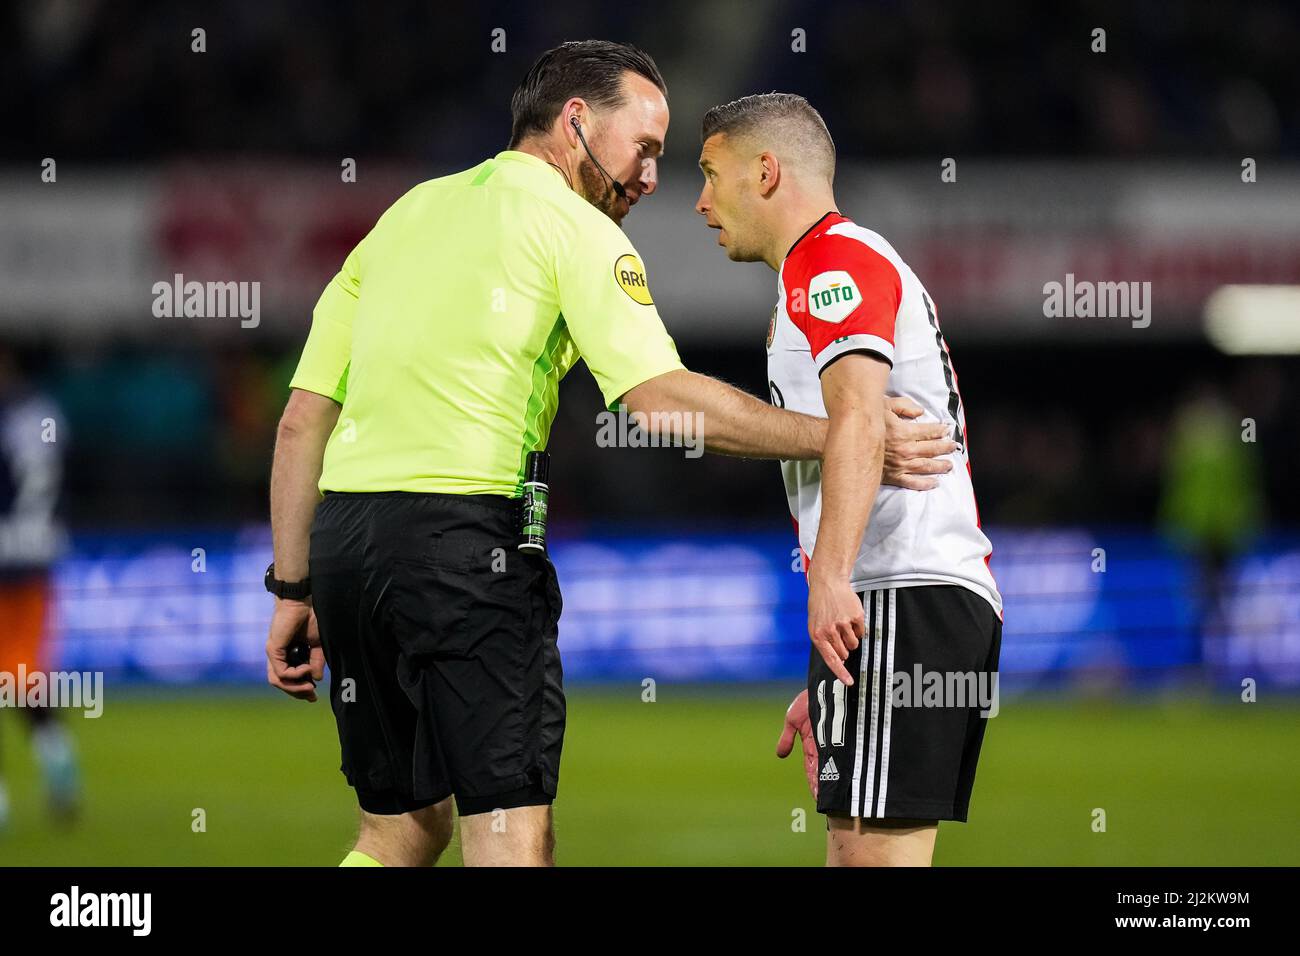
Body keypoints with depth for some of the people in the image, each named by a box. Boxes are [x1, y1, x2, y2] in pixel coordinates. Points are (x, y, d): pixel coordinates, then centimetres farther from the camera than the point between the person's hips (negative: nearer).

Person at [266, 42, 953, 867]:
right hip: (462, 532, -7)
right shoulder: (574, 226, 0)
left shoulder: (405, 213, 21)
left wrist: (293, 588, 19)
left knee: (404, 826, 18)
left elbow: (304, 418, 17)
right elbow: (661, 399, -13)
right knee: (511, 830, -7)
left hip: (342, 530, 7)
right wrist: (842, 439, -11)